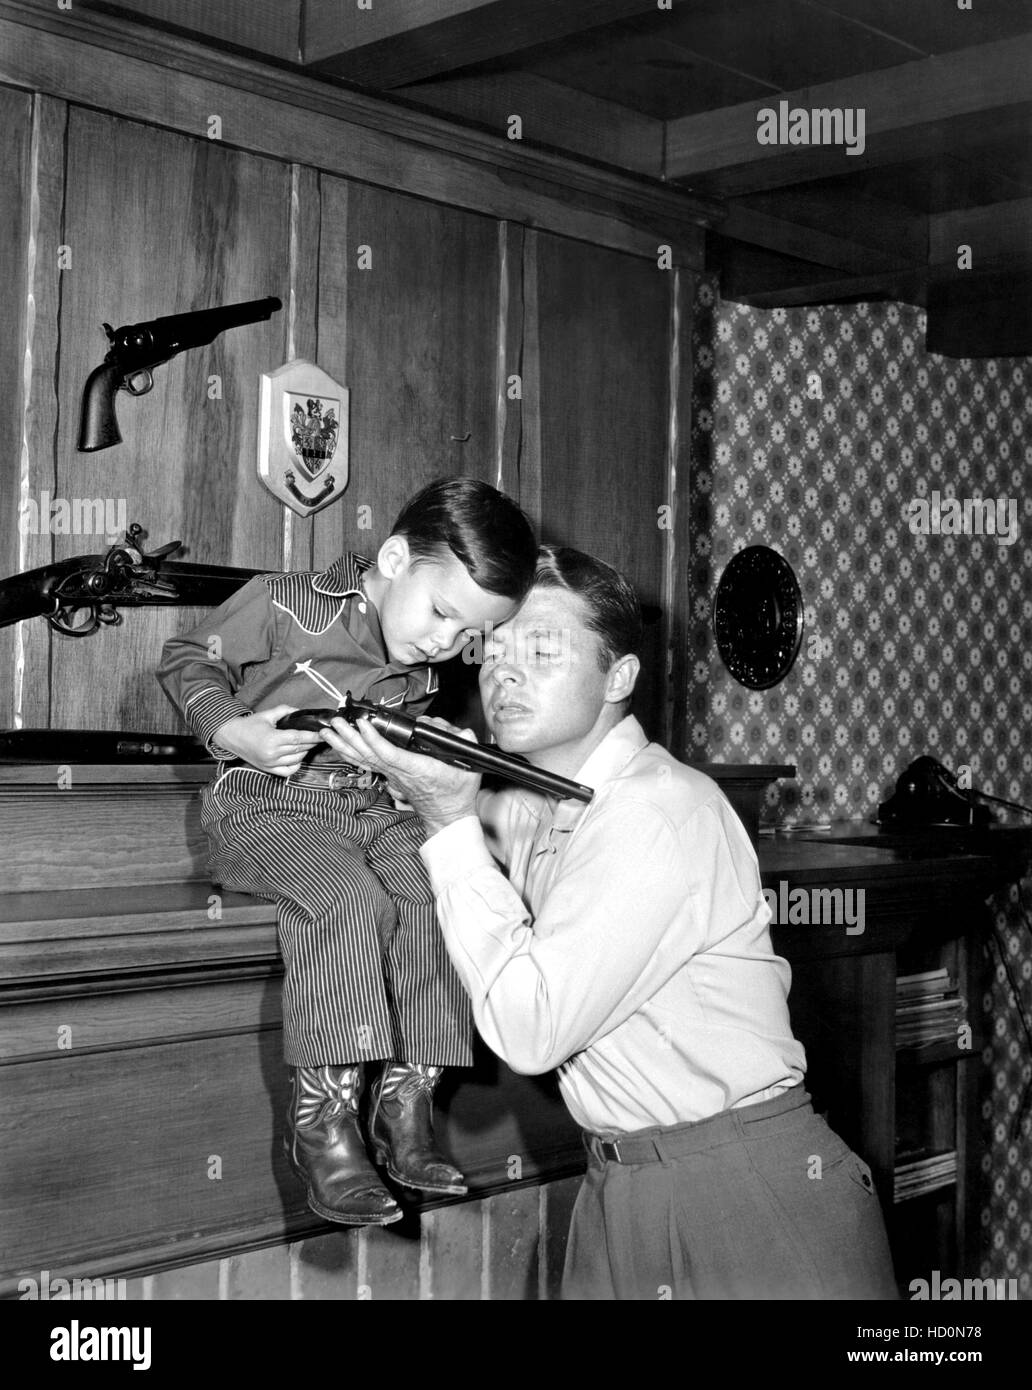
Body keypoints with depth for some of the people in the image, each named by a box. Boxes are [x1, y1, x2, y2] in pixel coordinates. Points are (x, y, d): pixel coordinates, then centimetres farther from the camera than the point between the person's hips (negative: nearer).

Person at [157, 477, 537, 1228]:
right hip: (269, 798, -6)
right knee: (350, 898, -34)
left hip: (378, 805, 6)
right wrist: (236, 732, -16)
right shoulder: (284, 604, -8)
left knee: (442, 894, -23)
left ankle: (407, 1104, -16)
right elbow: (187, 660, 0)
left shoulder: (425, 668, 11)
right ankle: (321, 1120, -26)